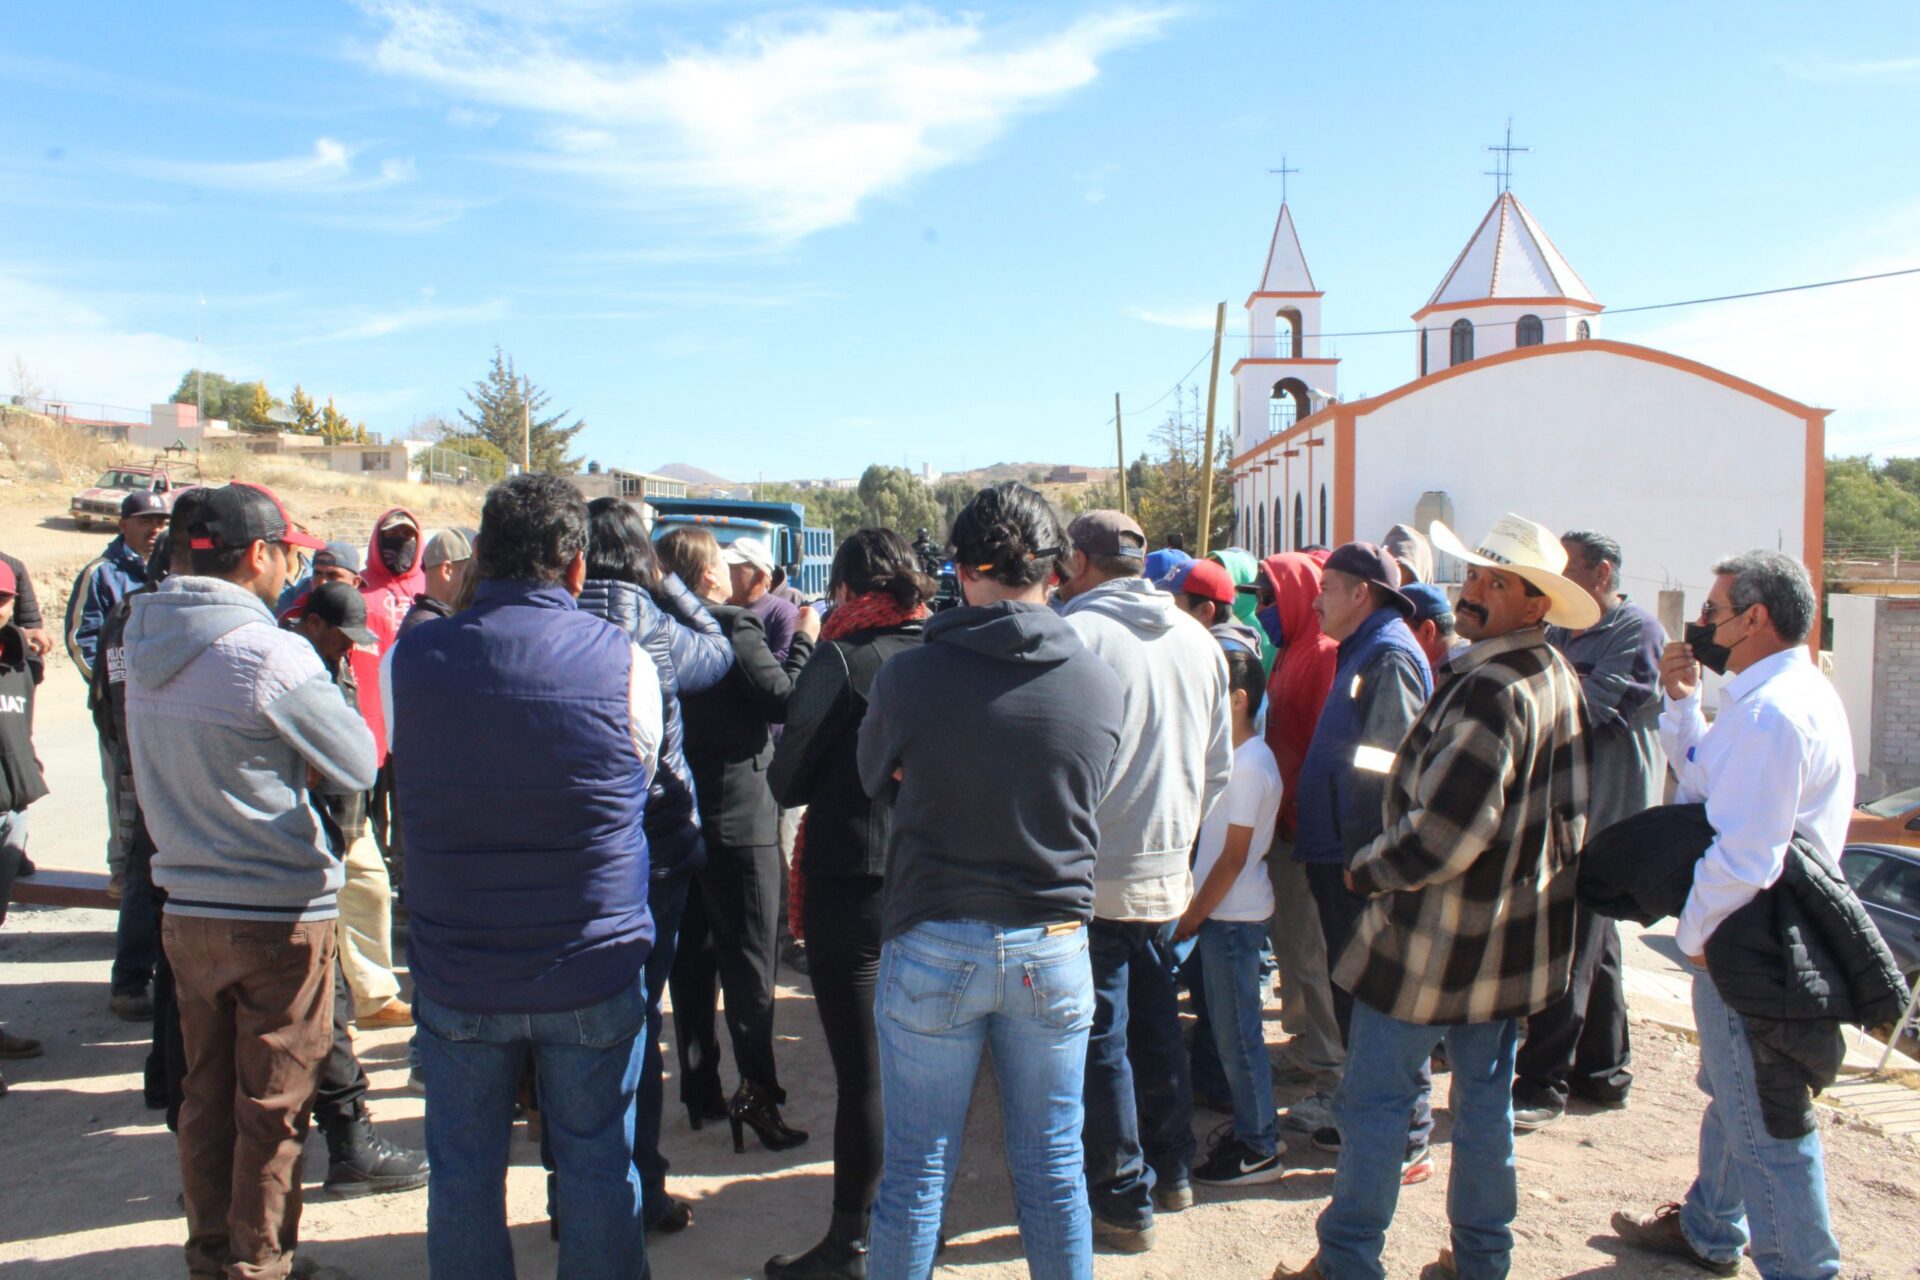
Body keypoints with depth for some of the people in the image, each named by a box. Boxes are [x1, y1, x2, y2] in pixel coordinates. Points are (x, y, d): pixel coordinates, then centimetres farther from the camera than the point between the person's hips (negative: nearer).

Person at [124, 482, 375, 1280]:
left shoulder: (145, 646, 3)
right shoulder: (274, 655, -20)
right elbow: (359, 767, -13)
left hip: (187, 909, 7)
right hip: (281, 914, -7)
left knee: (206, 1093, 18)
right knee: (273, 1106, 8)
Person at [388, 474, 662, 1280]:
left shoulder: (412, 657, -7)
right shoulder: (624, 661, -12)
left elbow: (405, 773, 7)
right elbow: (639, 781, 0)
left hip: (457, 976, 2)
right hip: (595, 971, -1)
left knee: (463, 1170, 17)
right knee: (597, 1168, 14)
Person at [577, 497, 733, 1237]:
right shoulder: (653, 634, -13)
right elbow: (719, 651, 6)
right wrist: (665, 580, 9)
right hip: (649, 850, -3)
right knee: (634, 1018, 8)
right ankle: (639, 1194, 18)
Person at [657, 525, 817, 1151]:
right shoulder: (735, 628, -16)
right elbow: (785, 698, -16)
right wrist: (804, 639, -3)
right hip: (739, 820, -7)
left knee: (692, 958, 14)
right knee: (749, 961, 0)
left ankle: (699, 1088, 22)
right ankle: (756, 1091, 1)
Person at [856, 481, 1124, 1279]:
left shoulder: (909, 676, -13)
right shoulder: (1101, 683, -7)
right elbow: (1088, 801, 7)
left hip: (933, 945, -2)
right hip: (1054, 949, 2)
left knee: (917, 1171, 11)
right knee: (1053, 1166, 16)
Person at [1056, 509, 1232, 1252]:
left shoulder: (1075, 633, -16)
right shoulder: (1197, 641, 5)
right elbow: (1218, 765, 10)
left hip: (1094, 876, -6)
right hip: (1167, 871, 7)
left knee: (1099, 1039, 5)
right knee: (1157, 1021, 20)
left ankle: (1123, 1202, 15)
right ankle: (1170, 1171, 33)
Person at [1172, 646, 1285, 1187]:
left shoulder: (1248, 767, -19)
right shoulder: (1236, 757, 10)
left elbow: (1233, 858, -18)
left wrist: (1192, 916, -11)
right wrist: (1196, 912, 12)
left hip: (1235, 916, -9)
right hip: (1223, 913, 9)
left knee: (1238, 1034, 1)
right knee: (1231, 1029, 17)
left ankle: (1259, 1150, 13)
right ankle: (1255, 1129, 29)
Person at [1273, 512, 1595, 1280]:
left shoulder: (1488, 689, -24)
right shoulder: (1560, 679, 5)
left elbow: (1443, 832, -26)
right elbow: (1569, 813, 16)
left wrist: (1368, 870, -11)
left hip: (1438, 934, -9)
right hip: (1514, 934, 9)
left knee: (1375, 1099, 3)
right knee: (1486, 1094, 18)